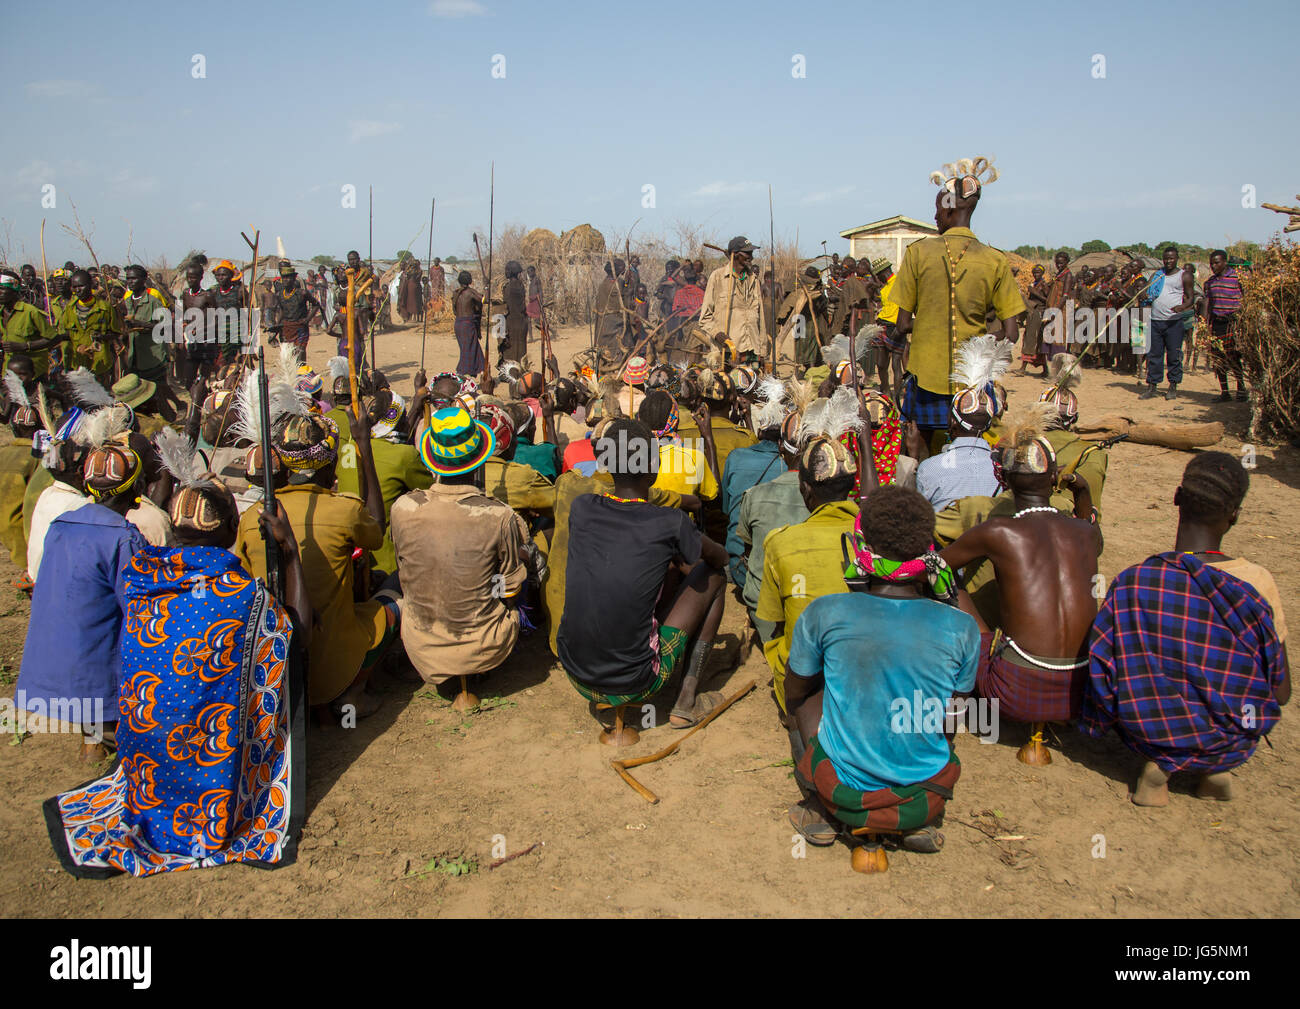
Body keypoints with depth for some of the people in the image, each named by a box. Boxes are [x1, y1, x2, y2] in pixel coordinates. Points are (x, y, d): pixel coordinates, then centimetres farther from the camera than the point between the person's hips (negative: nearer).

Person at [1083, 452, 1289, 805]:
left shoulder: (1129, 583, -18)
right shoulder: (1257, 583, -20)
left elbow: (1102, 669, -10)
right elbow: (1282, 693, -9)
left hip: (1145, 735, 0)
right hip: (1230, 747, 0)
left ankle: (1158, 763, 10)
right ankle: (1216, 768, 12)